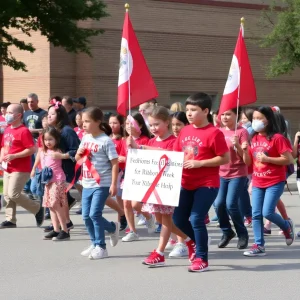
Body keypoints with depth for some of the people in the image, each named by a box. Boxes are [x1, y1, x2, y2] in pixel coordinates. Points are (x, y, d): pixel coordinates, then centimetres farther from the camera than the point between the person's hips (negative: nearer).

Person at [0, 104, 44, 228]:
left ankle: (37, 209, 5)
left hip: (20, 169, -8)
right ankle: (10, 220, 17)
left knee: (13, 194, -13)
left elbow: (32, 149, -20)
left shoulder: (23, 131, -15)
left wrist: (14, 156, -23)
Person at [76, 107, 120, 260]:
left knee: (95, 214, -11)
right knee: (86, 216, 9)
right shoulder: (85, 138, 9)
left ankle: (101, 247, 1)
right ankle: (95, 244, 27)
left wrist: (113, 184, -19)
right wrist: (79, 154, -4)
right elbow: (78, 158, 21)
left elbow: (115, 163, -14)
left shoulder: (106, 141, -13)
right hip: (87, 184, 8)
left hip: (102, 184, -7)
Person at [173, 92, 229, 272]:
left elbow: (225, 158, -14)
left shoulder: (214, 133, -14)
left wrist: (199, 163, -20)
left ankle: (202, 259, 3)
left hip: (207, 184, -7)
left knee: (196, 219, -12)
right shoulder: (185, 131, 6)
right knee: (179, 219, 9)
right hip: (187, 183, 7)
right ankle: (201, 242, 34)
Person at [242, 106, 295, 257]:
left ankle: (287, 226, 17)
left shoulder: (277, 138, -11)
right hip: (257, 182, 6)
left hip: (275, 182, -6)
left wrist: (267, 159, -20)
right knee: (256, 214, 0)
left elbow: (288, 159, -14)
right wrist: (245, 151, -6)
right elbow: (248, 162, 13)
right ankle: (259, 245, 4)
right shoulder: (254, 139, 9)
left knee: (267, 212, -13)